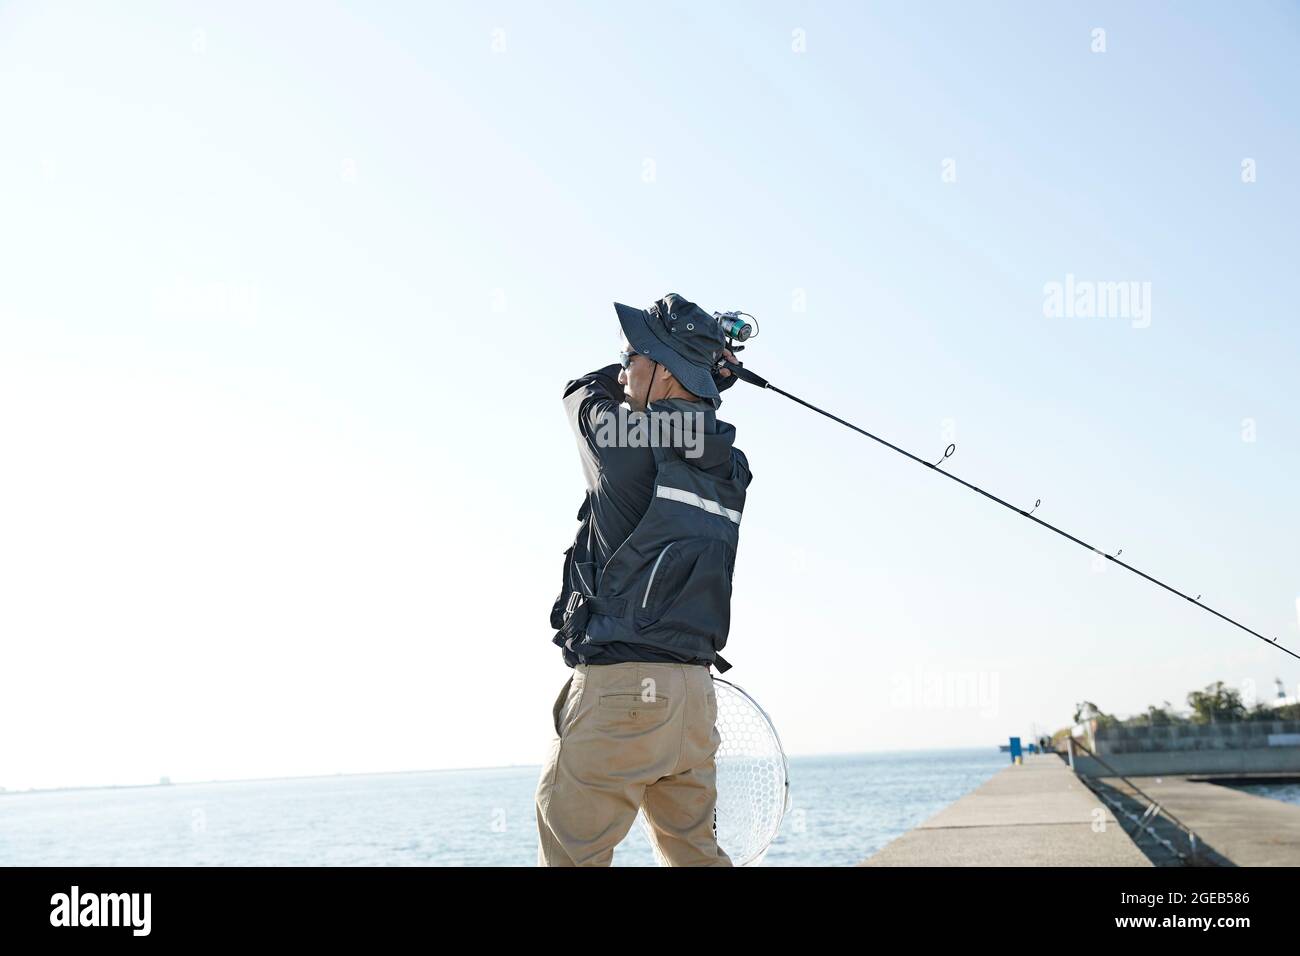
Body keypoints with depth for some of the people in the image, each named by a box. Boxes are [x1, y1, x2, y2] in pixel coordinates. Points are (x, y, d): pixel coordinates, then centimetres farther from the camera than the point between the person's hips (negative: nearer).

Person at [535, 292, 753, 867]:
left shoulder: (630, 440, -9)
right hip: (693, 690, 8)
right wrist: (704, 364, 24)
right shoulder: (728, 467, 10)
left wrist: (647, 359, 23)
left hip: (619, 687, -8)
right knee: (697, 856, 15)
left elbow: (583, 391, 13)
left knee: (570, 855, -2)